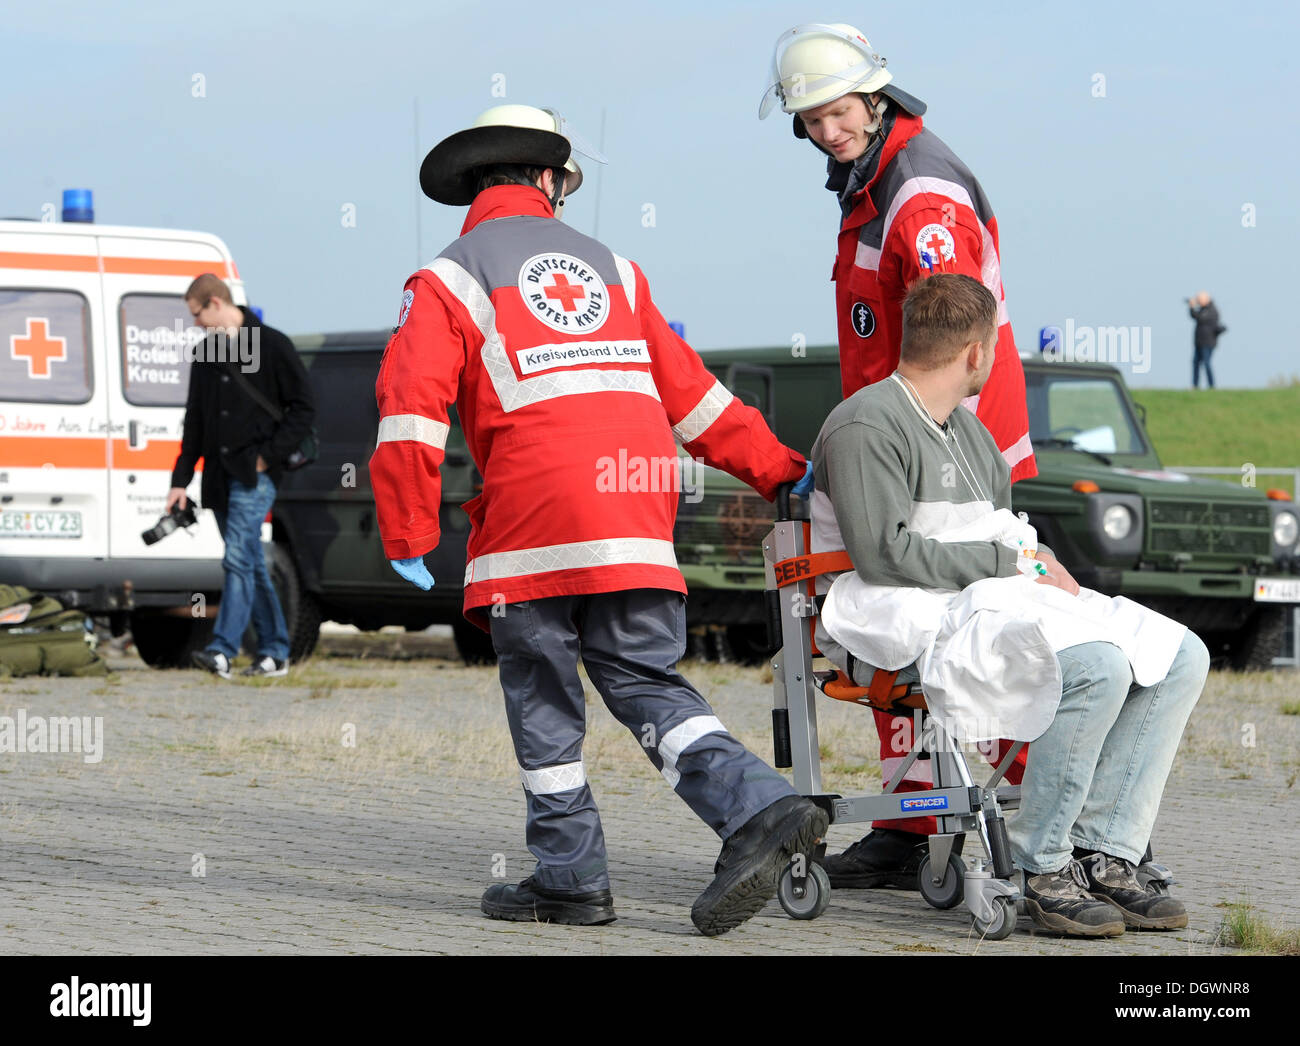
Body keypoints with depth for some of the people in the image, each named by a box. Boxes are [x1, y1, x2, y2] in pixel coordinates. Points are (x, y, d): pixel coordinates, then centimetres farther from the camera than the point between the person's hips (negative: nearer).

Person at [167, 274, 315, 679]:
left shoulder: (272, 346, -4)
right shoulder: (206, 356, 15)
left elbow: (302, 410, -4)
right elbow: (194, 422, 20)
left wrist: (268, 455, -11)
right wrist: (181, 479, 14)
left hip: (255, 475, -7)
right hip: (219, 476, 7)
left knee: (238, 557, -18)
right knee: (250, 564, 10)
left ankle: (222, 650, -26)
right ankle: (275, 652, 15)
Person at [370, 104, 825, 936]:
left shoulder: (448, 282, 6)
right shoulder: (610, 268, 21)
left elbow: (411, 409, -5)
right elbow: (691, 391, 21)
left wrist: (409, 539, -3)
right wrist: (779, 470, 27)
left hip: (536, 523, -4)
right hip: (639, 523, 4)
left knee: (543, 702, 7)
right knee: (647, 681, 9)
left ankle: (571, 879, 11)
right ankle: (759, 808, -10)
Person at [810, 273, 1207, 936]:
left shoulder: (968, 430, 24)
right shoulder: (864, 427, -8)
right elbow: (883, 554, -19)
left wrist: (1038, 562, 4)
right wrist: (1011, 563, -15)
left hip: (995, 604, 10)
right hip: (911, 624, -10)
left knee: (1180, 657, -6)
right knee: (1096, 665, -32)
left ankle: (1102, 857, -11)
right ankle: (1040, 870, -21)